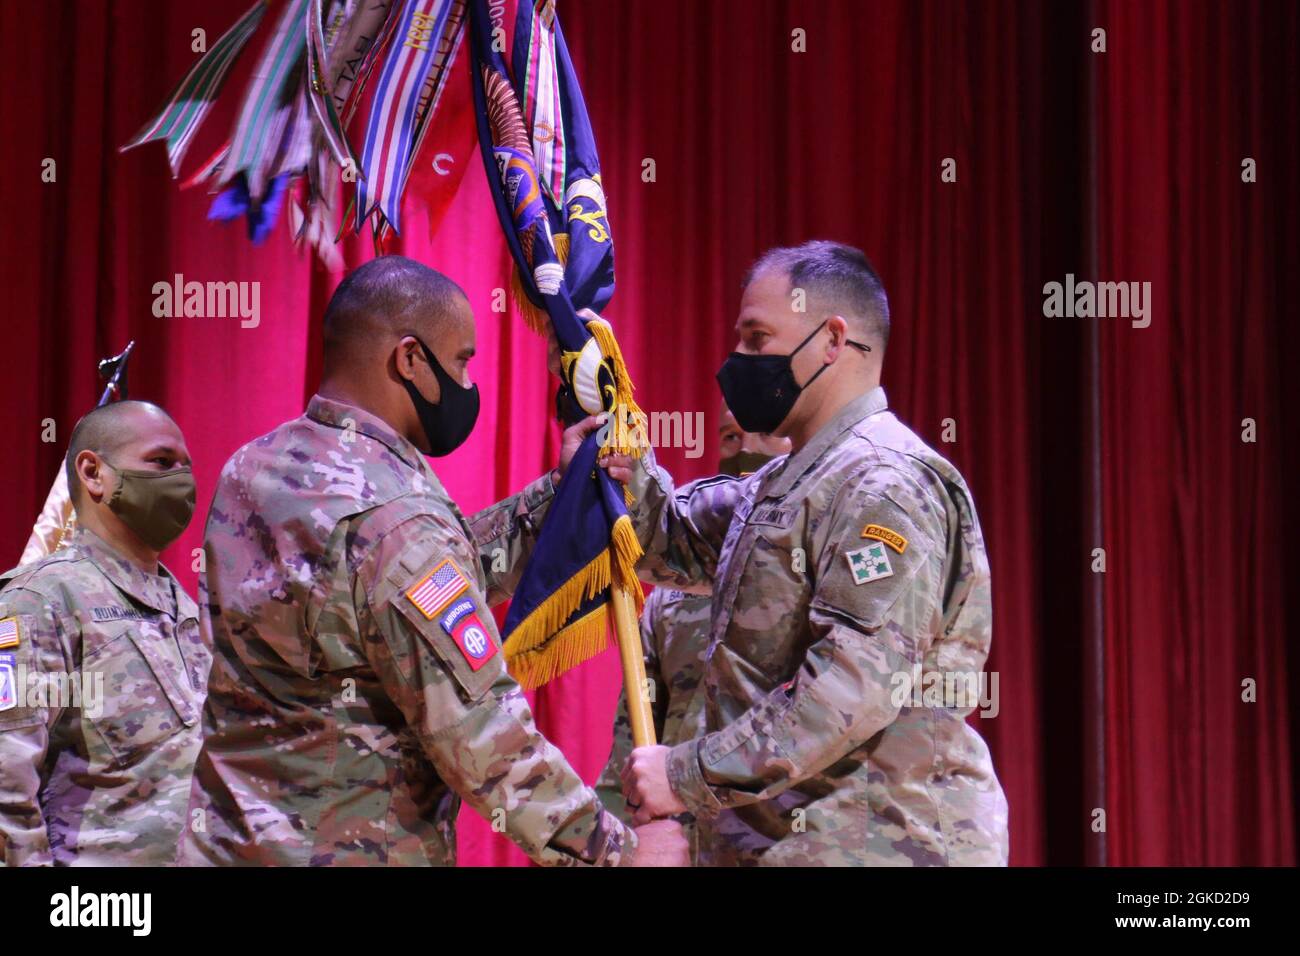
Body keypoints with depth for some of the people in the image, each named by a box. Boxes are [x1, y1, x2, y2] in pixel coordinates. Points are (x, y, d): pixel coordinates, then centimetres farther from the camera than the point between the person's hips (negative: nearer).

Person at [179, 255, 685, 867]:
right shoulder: (396, 522, -21)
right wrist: (617, 851, -13)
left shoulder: (251, 468, 5)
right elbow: (486, 742, -21)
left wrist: (556, 492, 12)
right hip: (350, 851, -8)